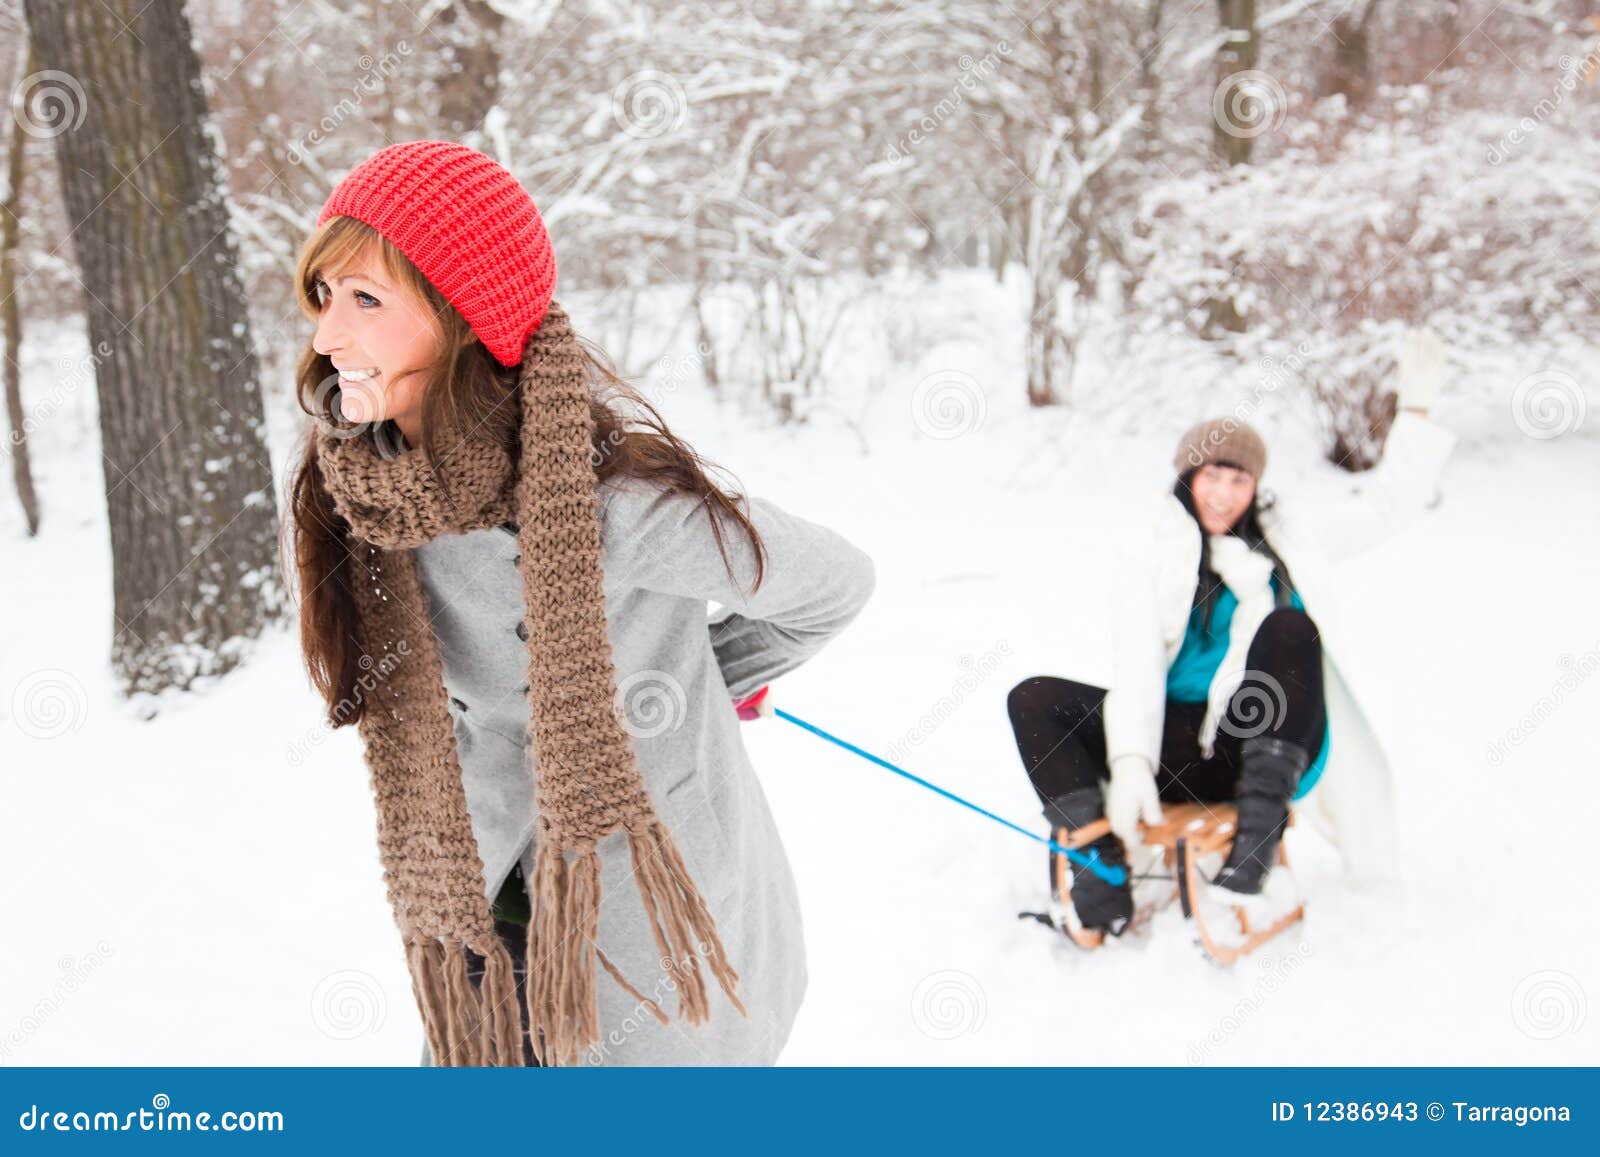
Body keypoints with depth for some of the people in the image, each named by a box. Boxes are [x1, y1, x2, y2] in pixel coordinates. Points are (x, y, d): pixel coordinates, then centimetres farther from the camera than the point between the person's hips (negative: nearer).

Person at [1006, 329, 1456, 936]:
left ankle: (1258, 835, -34)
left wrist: (1415, 407, 8)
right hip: (1181, 751, 0)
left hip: (1265, 744, 0)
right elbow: (1136, 665, -9)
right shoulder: (1148, 550, 4)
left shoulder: (1288, 536, 12)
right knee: (1034, 699, -18)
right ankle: (1100, 869, -31)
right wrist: (1130, 763, -23)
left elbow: (1383, 505, 16)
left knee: (1288, 627, -28)